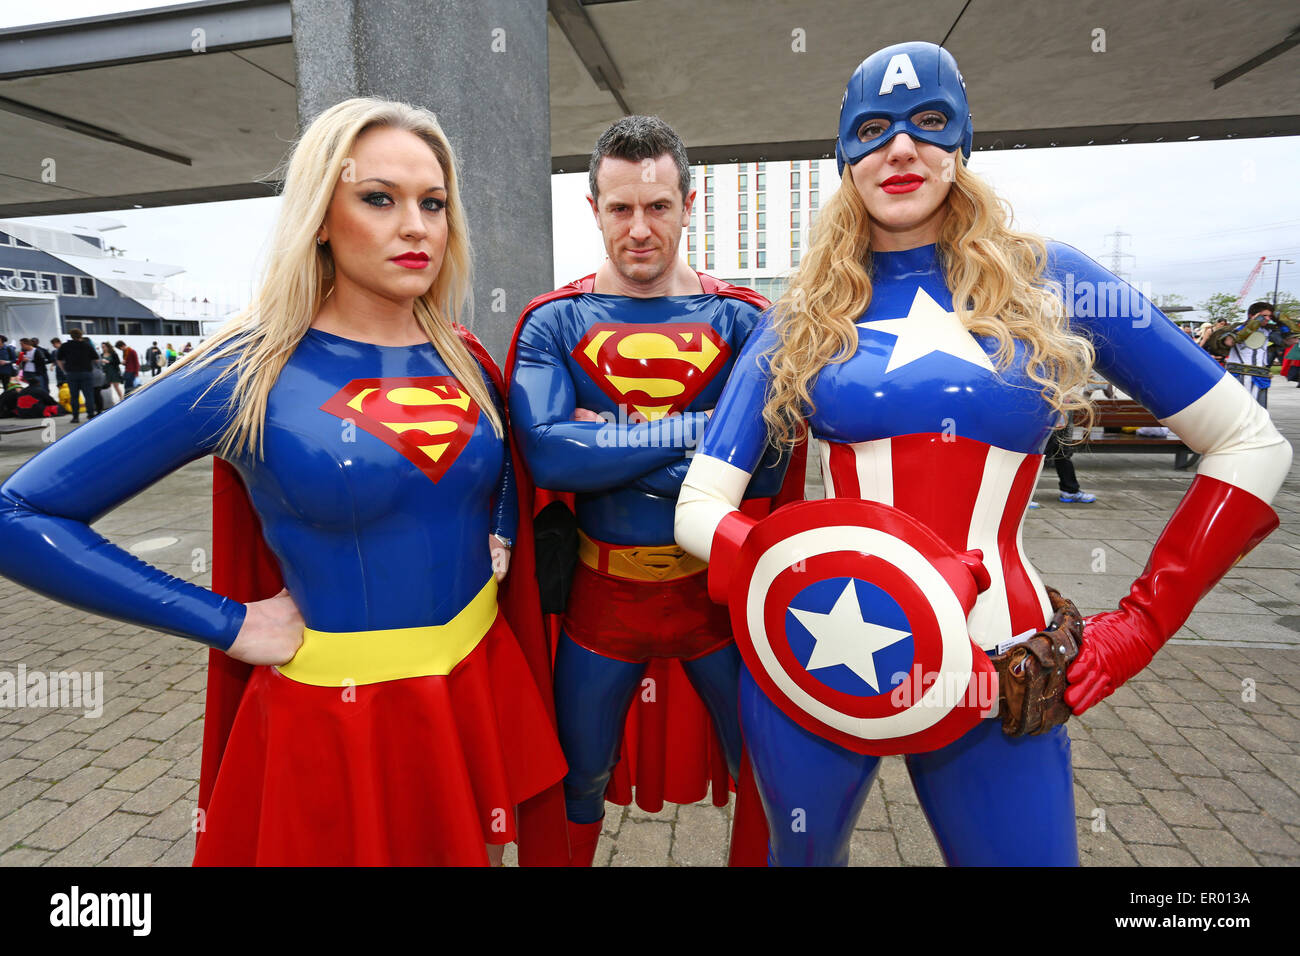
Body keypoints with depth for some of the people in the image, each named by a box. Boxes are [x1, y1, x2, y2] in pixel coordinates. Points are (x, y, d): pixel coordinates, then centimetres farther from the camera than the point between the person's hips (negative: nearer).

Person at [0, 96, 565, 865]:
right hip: (336, 707, -4)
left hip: (479, 679, 4)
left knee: (470, 847, 24)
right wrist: (228, 624, -14)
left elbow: (509, 465, 22)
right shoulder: (248, 372, -13)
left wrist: (501, 537, 3)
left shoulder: (465, 361, 0)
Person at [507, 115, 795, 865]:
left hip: (720, 587, 0)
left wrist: (606, 441, -19)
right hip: (603, 594, 1)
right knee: (579, 785, 22)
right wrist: (696, 429, -19)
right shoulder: (554, 323, -4)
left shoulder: (741, 319, -4)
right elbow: (546, 453, -20)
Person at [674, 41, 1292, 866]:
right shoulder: (801, 323, 1)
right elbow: (699, 509, -6)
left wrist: (1143, 624, -1)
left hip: (995, 675, 0)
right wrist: (818, 585, -23)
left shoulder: (1049, 283, 1)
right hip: (812, 657, 1)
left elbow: (1251, 444, 6)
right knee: (802, 853, 23)